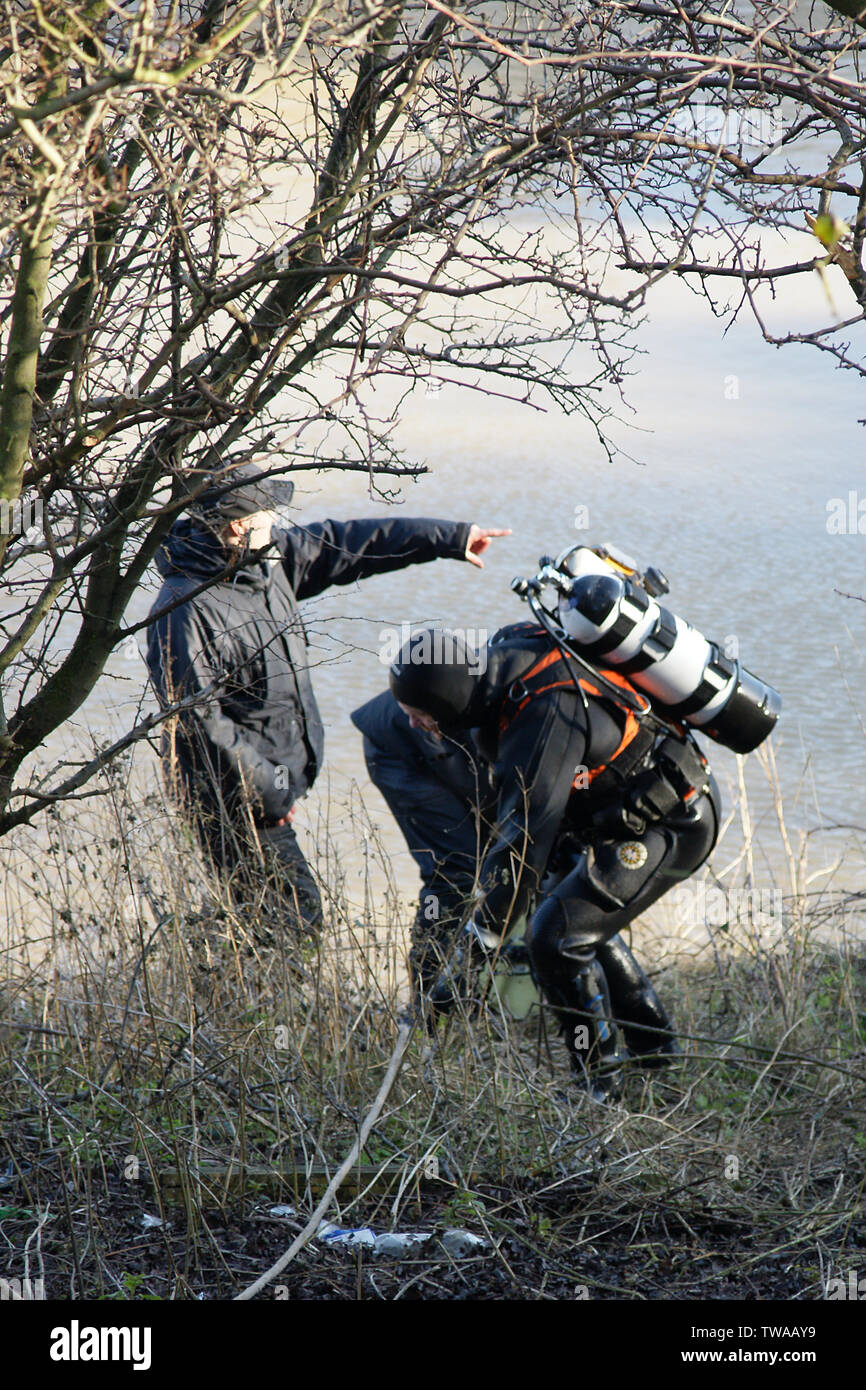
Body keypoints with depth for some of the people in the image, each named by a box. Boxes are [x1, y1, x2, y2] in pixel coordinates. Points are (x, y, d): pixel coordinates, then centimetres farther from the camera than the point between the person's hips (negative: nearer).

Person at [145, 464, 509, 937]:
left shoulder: (269, 559, 4)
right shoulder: (184, 608, -21)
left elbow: (346, 545, 13)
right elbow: (196, 717, -22)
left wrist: (449, 538, 16)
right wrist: (266, 786, -19)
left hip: (271, 777, 9)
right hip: (234, 797, -9)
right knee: (295, 909, -8)